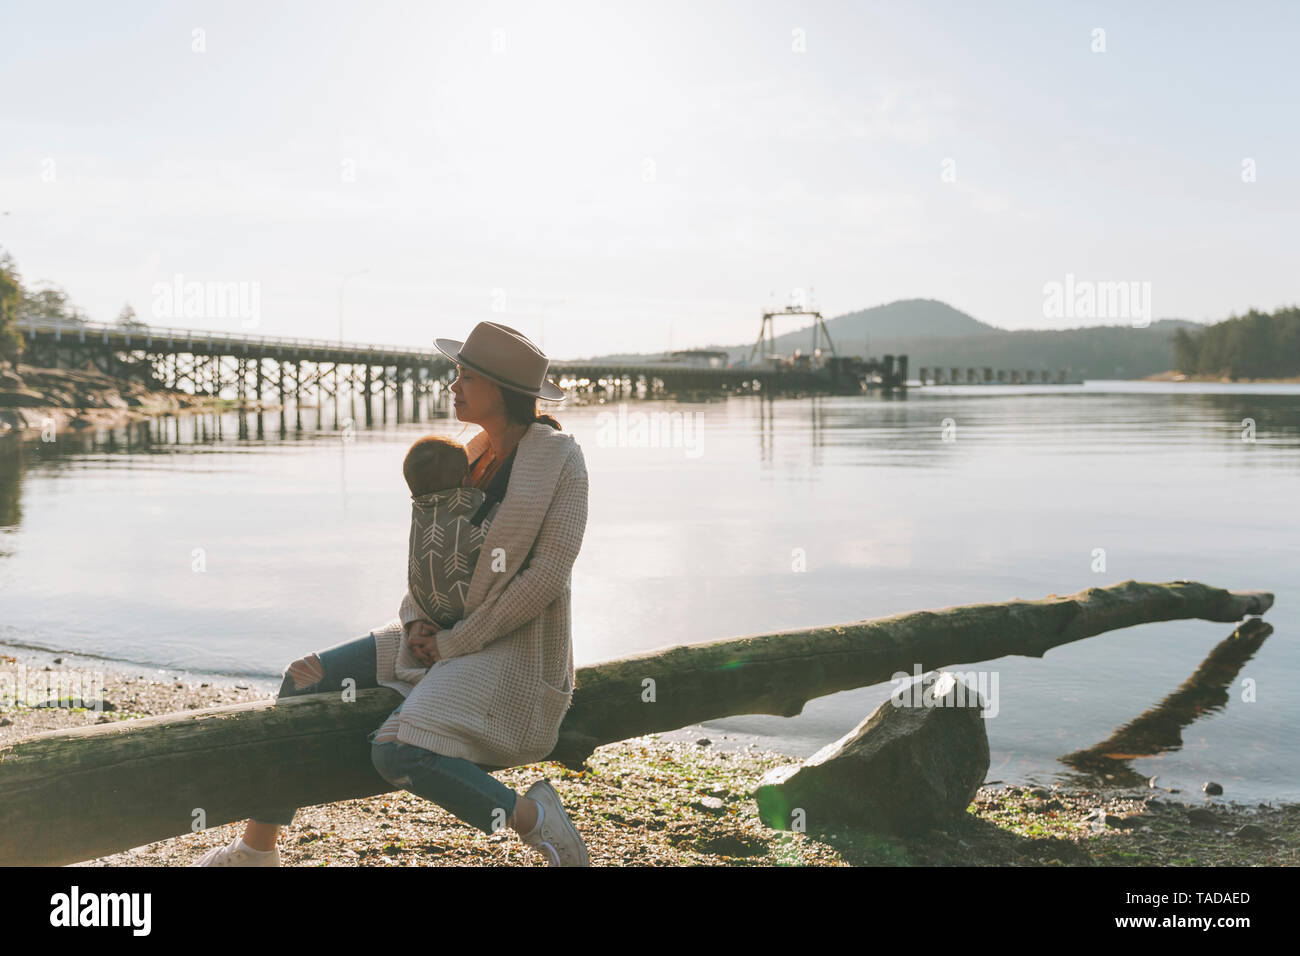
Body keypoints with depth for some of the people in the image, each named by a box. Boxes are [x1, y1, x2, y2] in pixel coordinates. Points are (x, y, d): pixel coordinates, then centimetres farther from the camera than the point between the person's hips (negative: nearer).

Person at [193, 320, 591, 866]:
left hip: (514, 648, -8)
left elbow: (547, 575, -19)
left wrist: (455, 643, -16)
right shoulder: (474, 455, 10)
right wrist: (417, 620, -4)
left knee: (396, 752, -30)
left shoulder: (559, 458, -12)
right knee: (305, 681, 0)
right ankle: (256, 849, 13)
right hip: (446, 635, 8)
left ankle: (532, 818, -11)